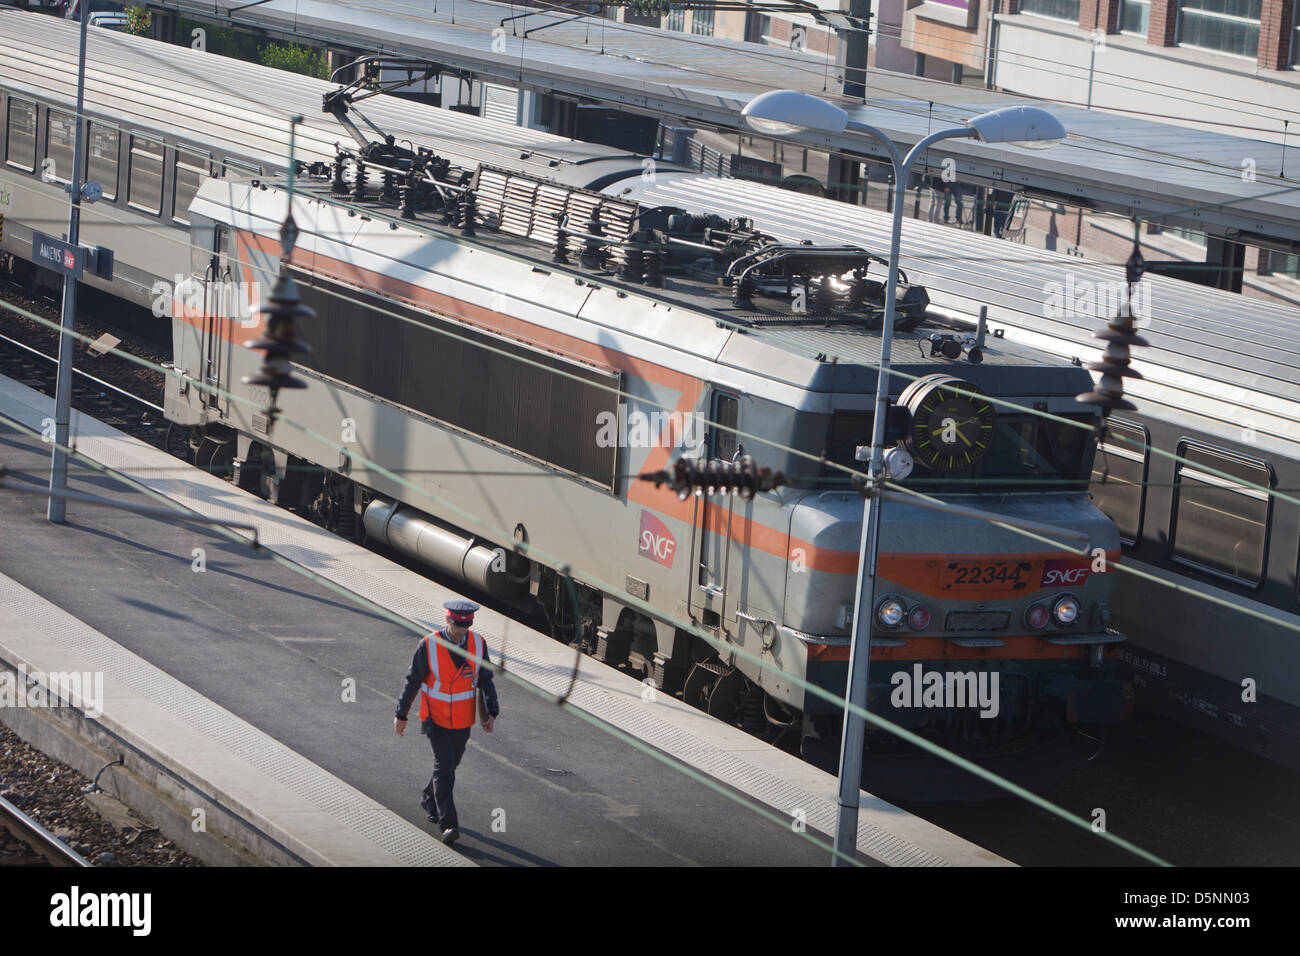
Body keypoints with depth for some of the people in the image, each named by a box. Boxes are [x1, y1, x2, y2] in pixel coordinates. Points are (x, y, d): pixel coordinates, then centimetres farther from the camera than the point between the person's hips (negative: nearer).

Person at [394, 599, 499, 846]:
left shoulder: (478, 643, -9)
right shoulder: (428, 646, -18)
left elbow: (485, 680, 1)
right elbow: (412, 681, -9)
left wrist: (491, 713, -8)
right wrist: (401, 716, -4)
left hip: (462, 721, 4)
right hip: (436, 719, -4)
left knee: (450, 765, 18)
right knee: (444, 767, -14)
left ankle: (430, 802, 44)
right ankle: (448, 824, -15)